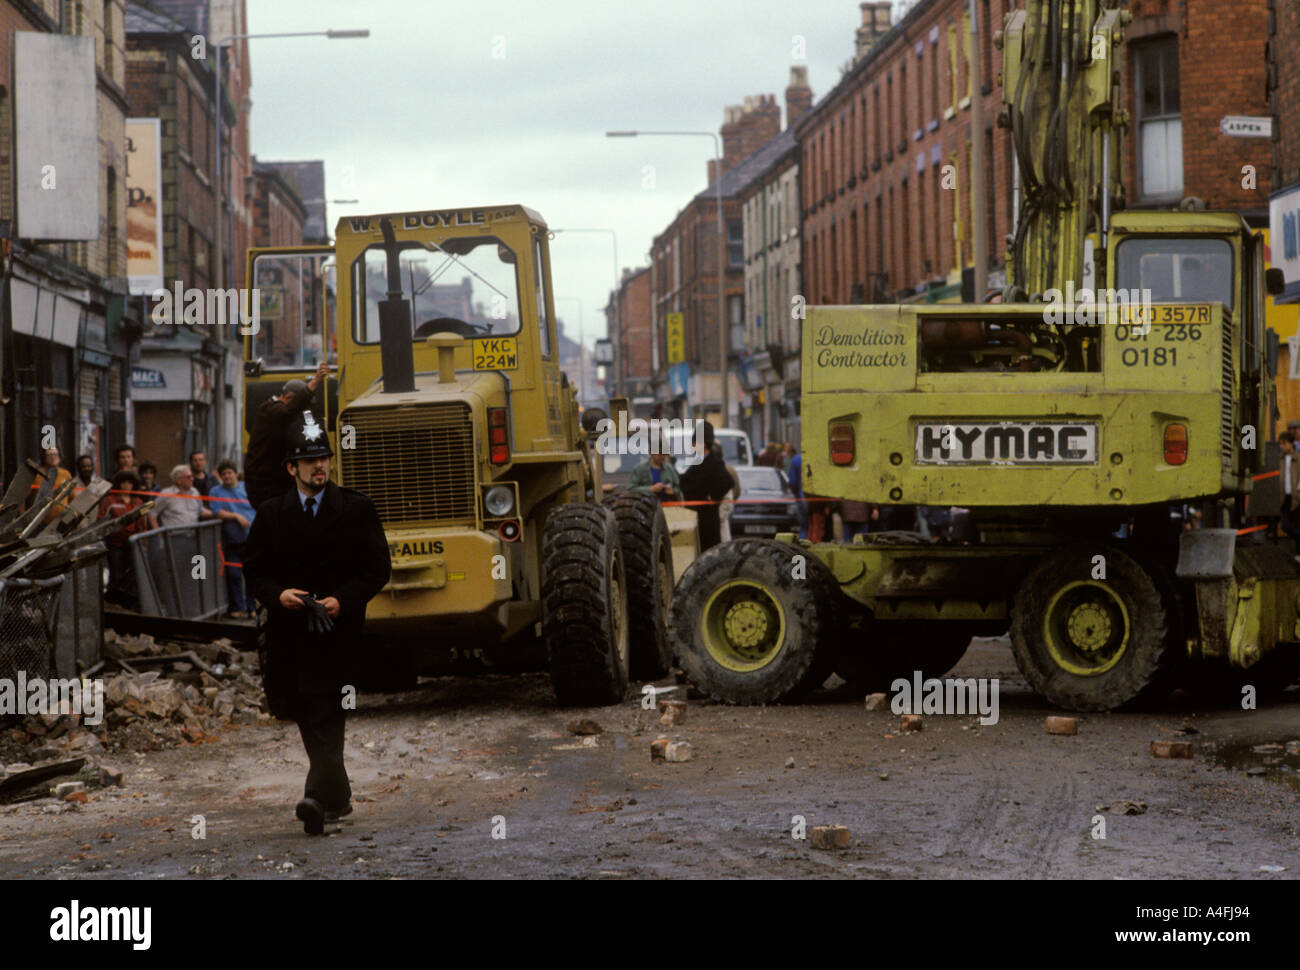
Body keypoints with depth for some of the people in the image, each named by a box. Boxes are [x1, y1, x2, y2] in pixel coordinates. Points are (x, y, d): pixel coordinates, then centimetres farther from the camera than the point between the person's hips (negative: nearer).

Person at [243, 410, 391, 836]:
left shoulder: (356, 509, 3)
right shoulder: (271, 514, 9)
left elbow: (377, 569, 1)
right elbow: (254, 571, 10)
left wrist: (343, 600, -14)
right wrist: (278, 594, -11)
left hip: (337, 630, -3)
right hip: (290, 634, 4)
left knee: (326, 718, -15)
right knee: (308, 720, 11)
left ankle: (319, 797, -25)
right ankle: (338, 796, 25)